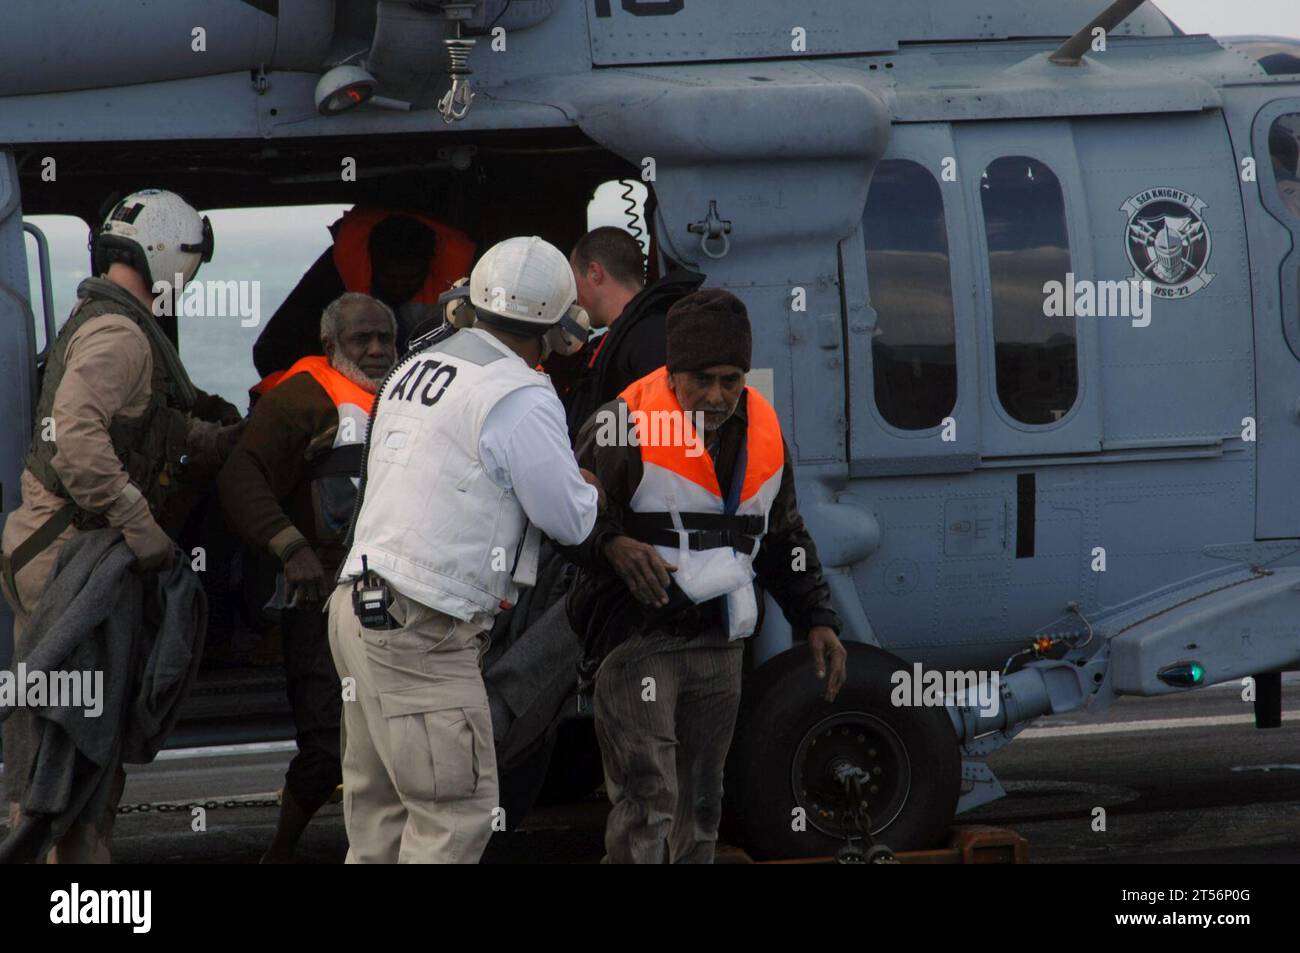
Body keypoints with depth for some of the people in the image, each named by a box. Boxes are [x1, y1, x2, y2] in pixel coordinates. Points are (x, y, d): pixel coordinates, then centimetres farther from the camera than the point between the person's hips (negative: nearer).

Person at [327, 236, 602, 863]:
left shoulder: (414, 369, 14)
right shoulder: (520, 400, -13)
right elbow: (569, 519, -6)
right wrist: (591, 486, 17)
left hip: (361, 606, 9)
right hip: (421, 632, -9)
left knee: (382, 811, 12)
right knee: (456, 812, -7)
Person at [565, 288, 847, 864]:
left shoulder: (763, 432, 8)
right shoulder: (625, 428, -13)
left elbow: (783, 537, 20)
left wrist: (816, 620, 11)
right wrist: (612, 544, -28)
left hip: (719, 643, 7)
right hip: (636, 636, -7)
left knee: (699, 807, 13)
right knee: (646, 799, -17)